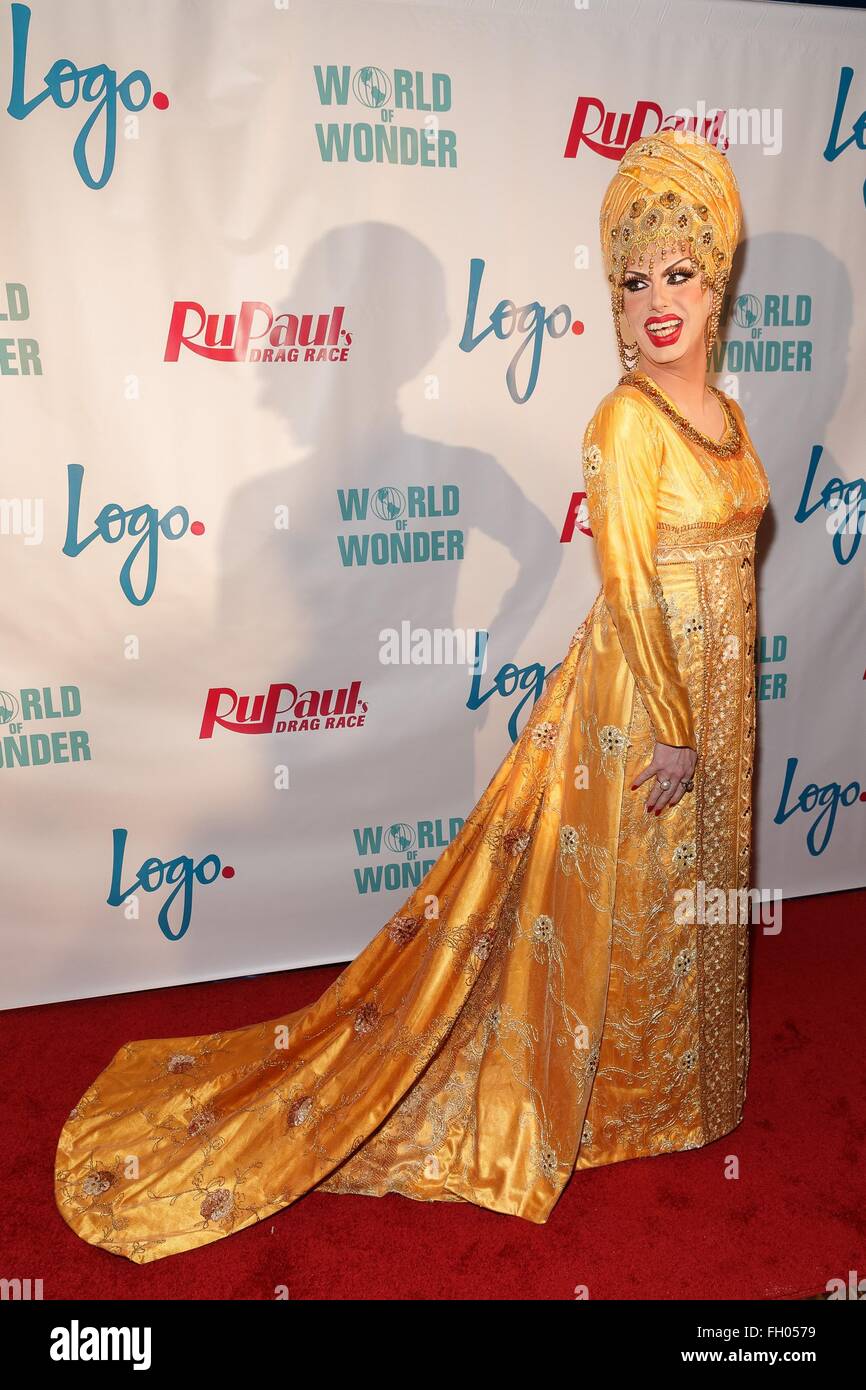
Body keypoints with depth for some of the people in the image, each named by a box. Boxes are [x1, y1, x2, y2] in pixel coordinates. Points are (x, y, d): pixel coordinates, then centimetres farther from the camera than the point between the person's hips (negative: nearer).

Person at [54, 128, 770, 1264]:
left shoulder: (723, 414, 8)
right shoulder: (626, 419, -18)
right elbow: (629, 586, -21)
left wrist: (714, 724, 16)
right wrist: (672, 733, -20)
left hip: (715, 698, 8)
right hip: (639, 702, -8)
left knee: (688, 900, 21)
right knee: (618, 904, 6)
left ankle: (661, 1085, 42)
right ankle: (588, 1099, 28)